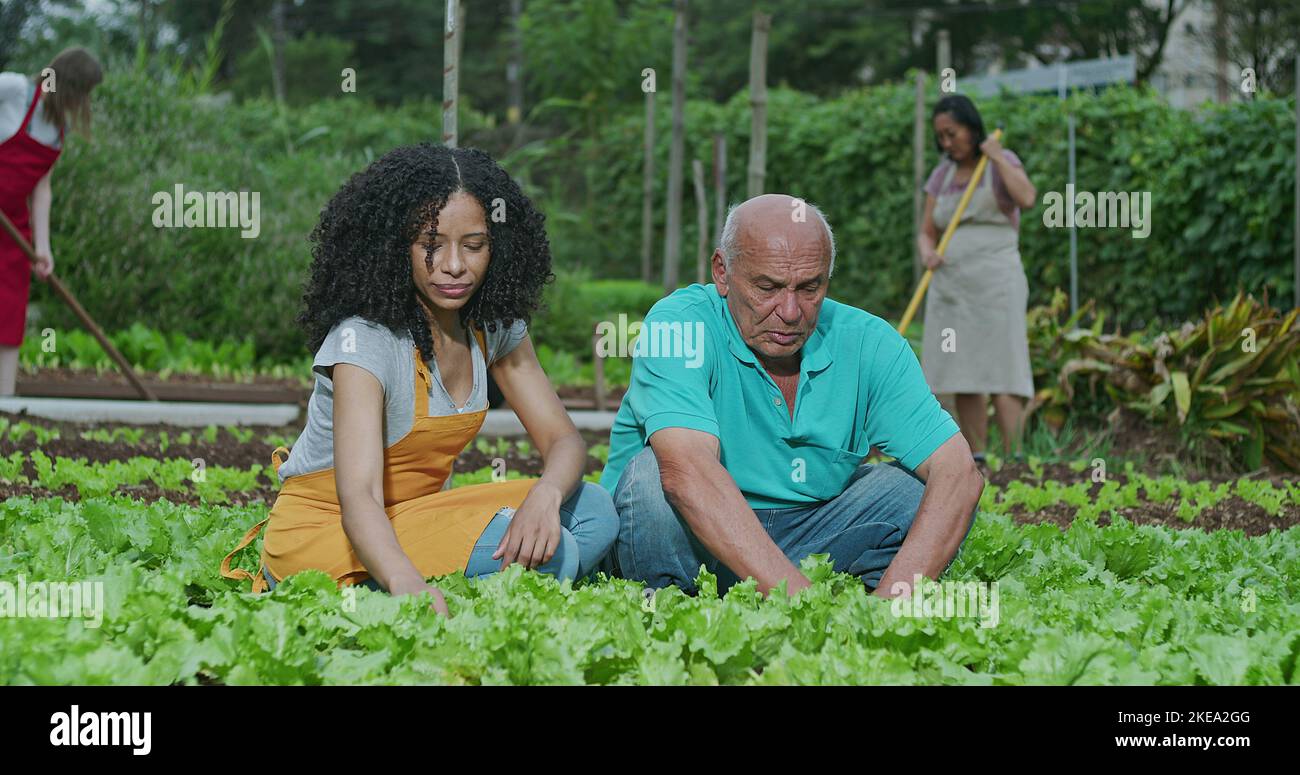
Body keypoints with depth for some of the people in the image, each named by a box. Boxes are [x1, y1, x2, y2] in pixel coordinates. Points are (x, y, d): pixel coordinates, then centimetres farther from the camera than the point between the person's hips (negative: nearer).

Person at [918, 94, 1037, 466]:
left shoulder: (1003, 163, 0)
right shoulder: (942, 175, 14)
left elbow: (1026, 199, -21)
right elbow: (926, 235, 12)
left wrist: (997, 157, -13)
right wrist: (929, 255, -10)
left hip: (995, 282, -5)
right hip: (950, 286, 5)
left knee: (1000, 376, -12)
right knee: (963, 379, 3)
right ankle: (976, 466, 9)